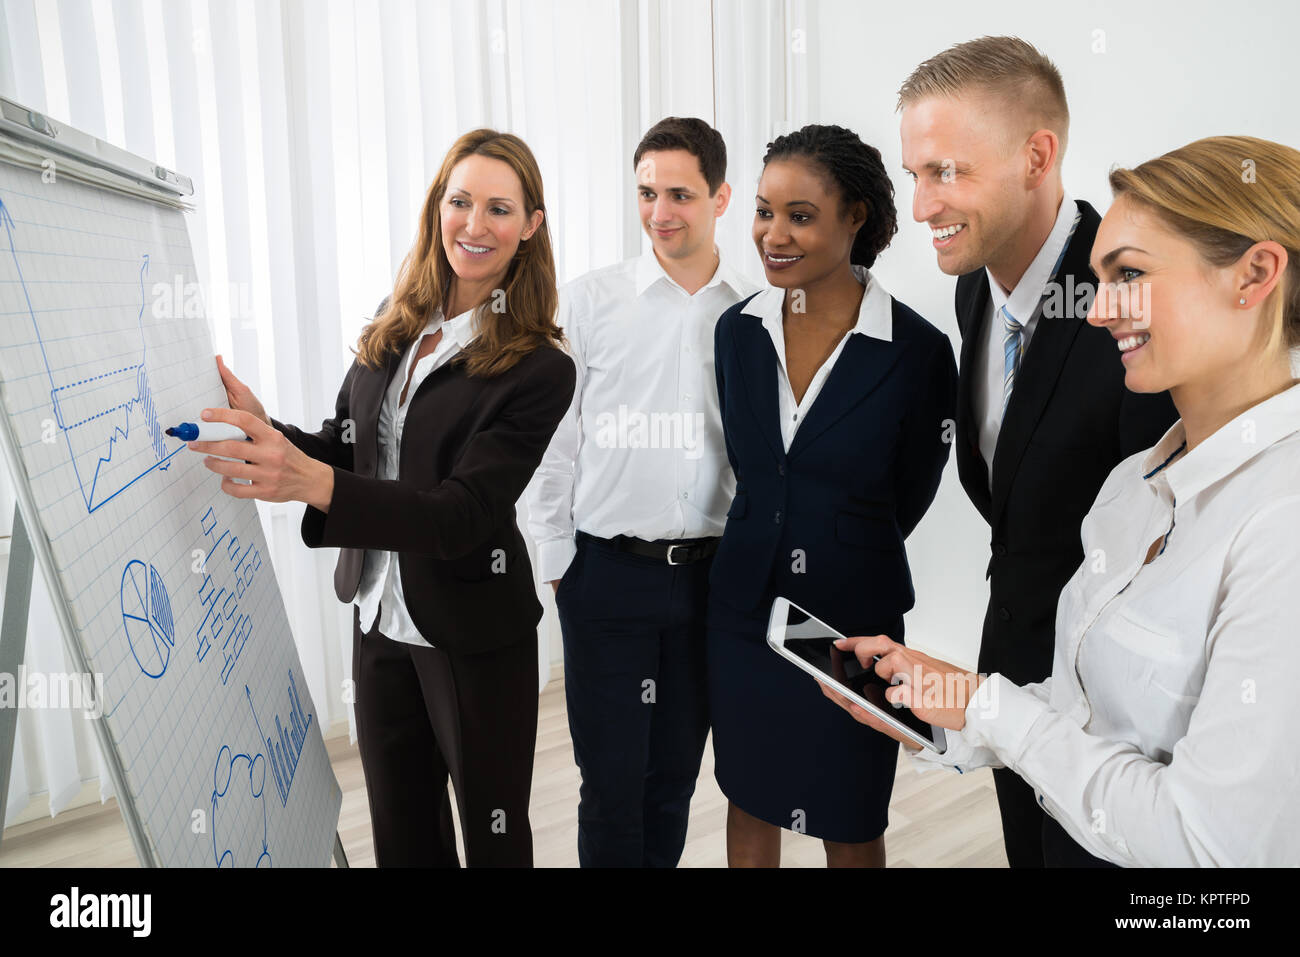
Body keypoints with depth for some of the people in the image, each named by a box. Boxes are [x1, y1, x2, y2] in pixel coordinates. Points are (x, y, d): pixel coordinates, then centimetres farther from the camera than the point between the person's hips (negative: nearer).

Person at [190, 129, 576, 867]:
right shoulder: (395, 327, 0)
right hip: (380, 618, 6)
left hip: (474, 636, -5)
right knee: (402, 831, 22)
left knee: (493, 829, 15)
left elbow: (463, 514, -26)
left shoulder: (539, 369, -19)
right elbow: (347, 448, 7)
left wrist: (312, 482, -39)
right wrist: (269, 432, -14)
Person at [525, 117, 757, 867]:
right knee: (612, 779, 6)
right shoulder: (589, 301, -2)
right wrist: (557, 562, 0)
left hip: (713, 572, 2)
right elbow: (555, 441, 1)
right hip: (608, 571, -1)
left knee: (677, 772, 15)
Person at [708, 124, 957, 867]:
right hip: (744, 607, 4)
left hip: (853, 617, -3)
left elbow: (906, 501, -4)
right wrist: (771, 548, 9)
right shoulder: (738, 330, -3)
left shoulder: (918, 350, -16)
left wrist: (834, 554, 7)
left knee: (851, 827, 16)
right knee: (750, 801, 21)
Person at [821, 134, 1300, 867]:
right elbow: (1086, 703, 7)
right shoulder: (1137, 481, 1)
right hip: (1072, 841, 7)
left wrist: (985, 704, -17)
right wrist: (934, 717, -4)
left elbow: (1213, 841, -27)